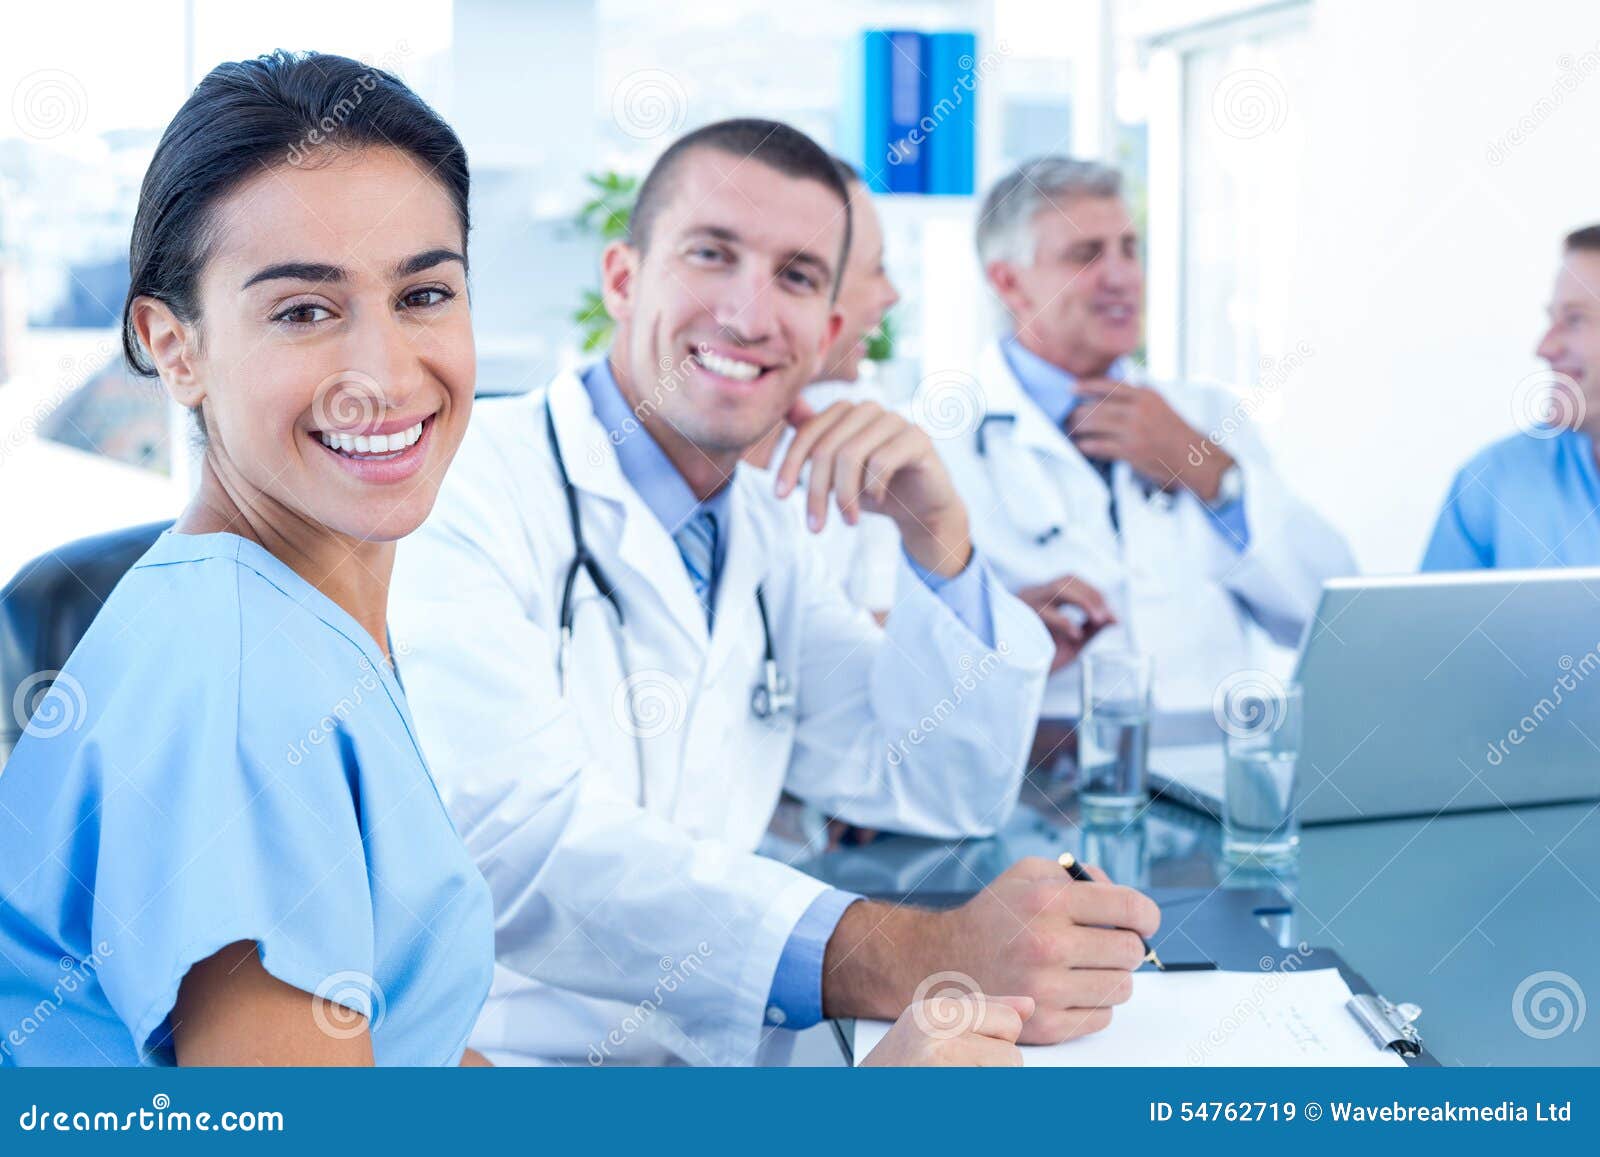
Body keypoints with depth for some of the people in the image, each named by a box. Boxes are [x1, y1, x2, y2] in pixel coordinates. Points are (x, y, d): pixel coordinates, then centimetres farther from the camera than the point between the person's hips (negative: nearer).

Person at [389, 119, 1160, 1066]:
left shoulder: (763, 534, 11)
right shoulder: (466, 483, -13)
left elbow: (953, 798, 12)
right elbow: (512, 840, -27)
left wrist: (937, 533, -3)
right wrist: (902, 959, -37)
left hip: (725, 1054, 6)